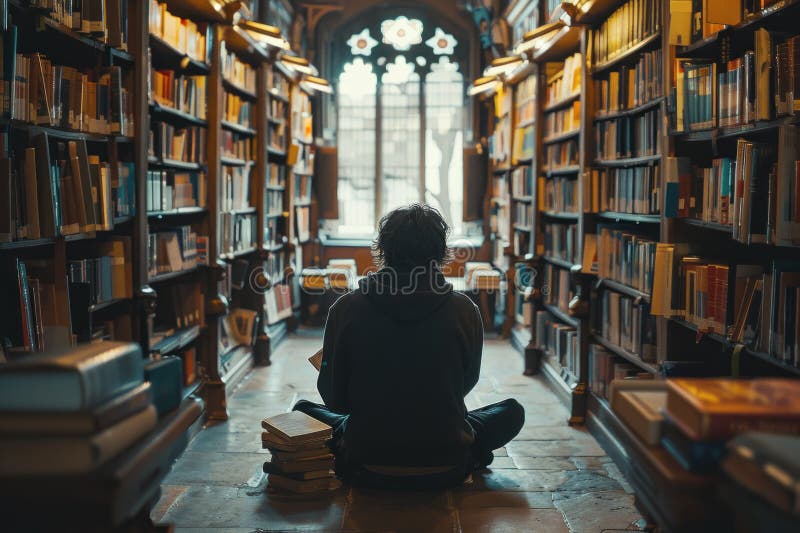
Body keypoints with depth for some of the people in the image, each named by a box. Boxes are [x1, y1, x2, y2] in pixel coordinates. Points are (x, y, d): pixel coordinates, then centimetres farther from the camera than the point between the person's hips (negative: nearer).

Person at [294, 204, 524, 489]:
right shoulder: (464, 310, -11)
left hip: (366, 470, 0)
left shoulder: (346, 308, -11)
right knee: (512, 411, 25)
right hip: (447, 471, 1)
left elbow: (334, 399, -2)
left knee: (304, 409, 25)